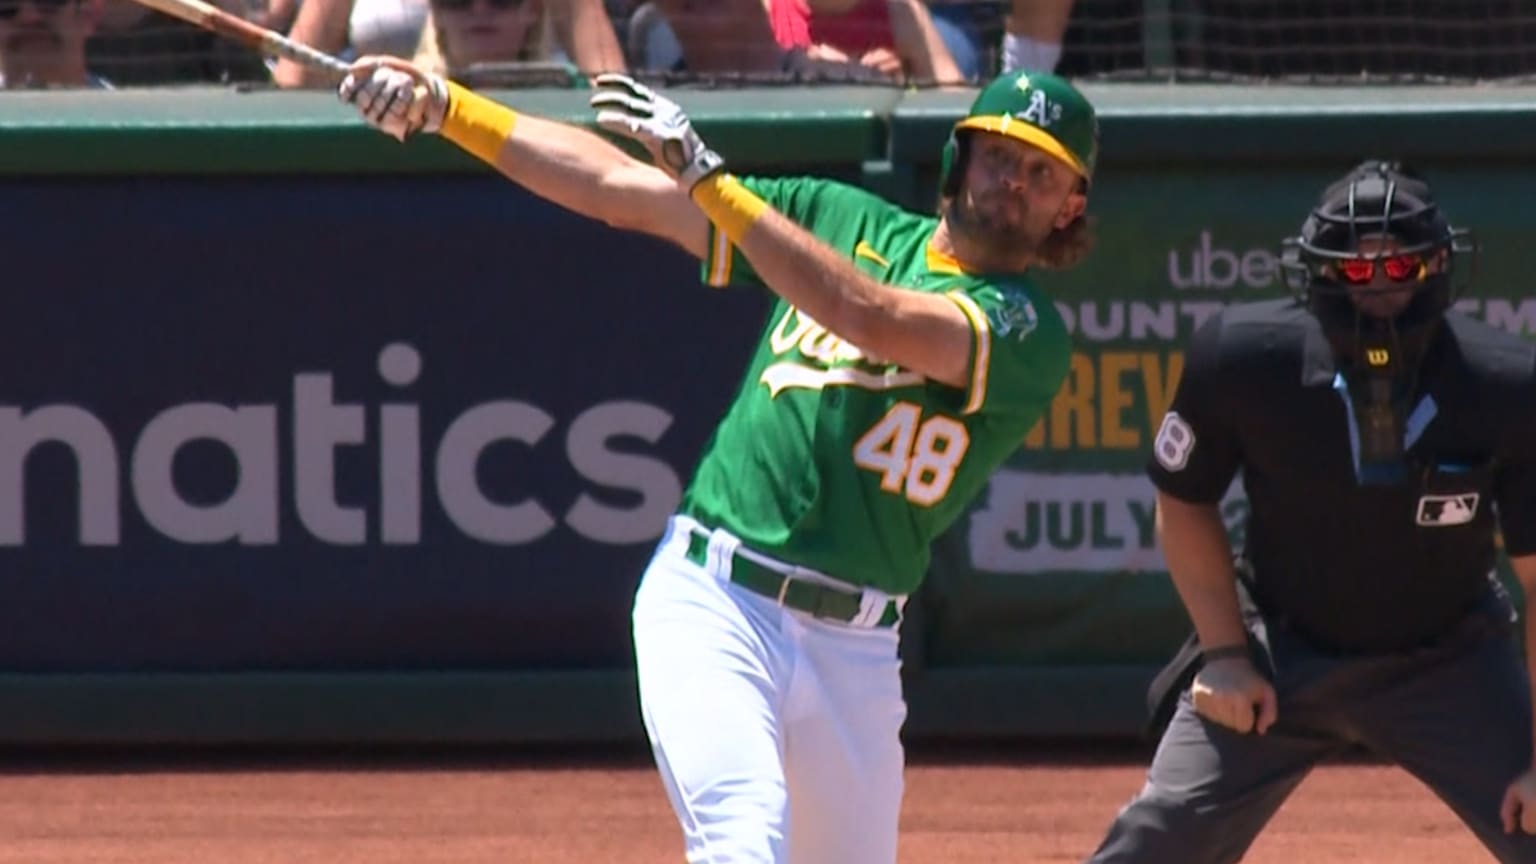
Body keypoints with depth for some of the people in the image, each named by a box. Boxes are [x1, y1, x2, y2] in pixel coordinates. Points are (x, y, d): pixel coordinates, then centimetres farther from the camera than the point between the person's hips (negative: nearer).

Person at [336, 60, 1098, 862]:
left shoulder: (1029, 335, -1)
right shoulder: (844, 222, 11)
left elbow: (870, 316, -20)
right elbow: (617, 186, 12)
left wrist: (706, 175, -24)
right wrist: (443, 106, 4)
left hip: (851, 647, 1)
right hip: (709, 603, -1)